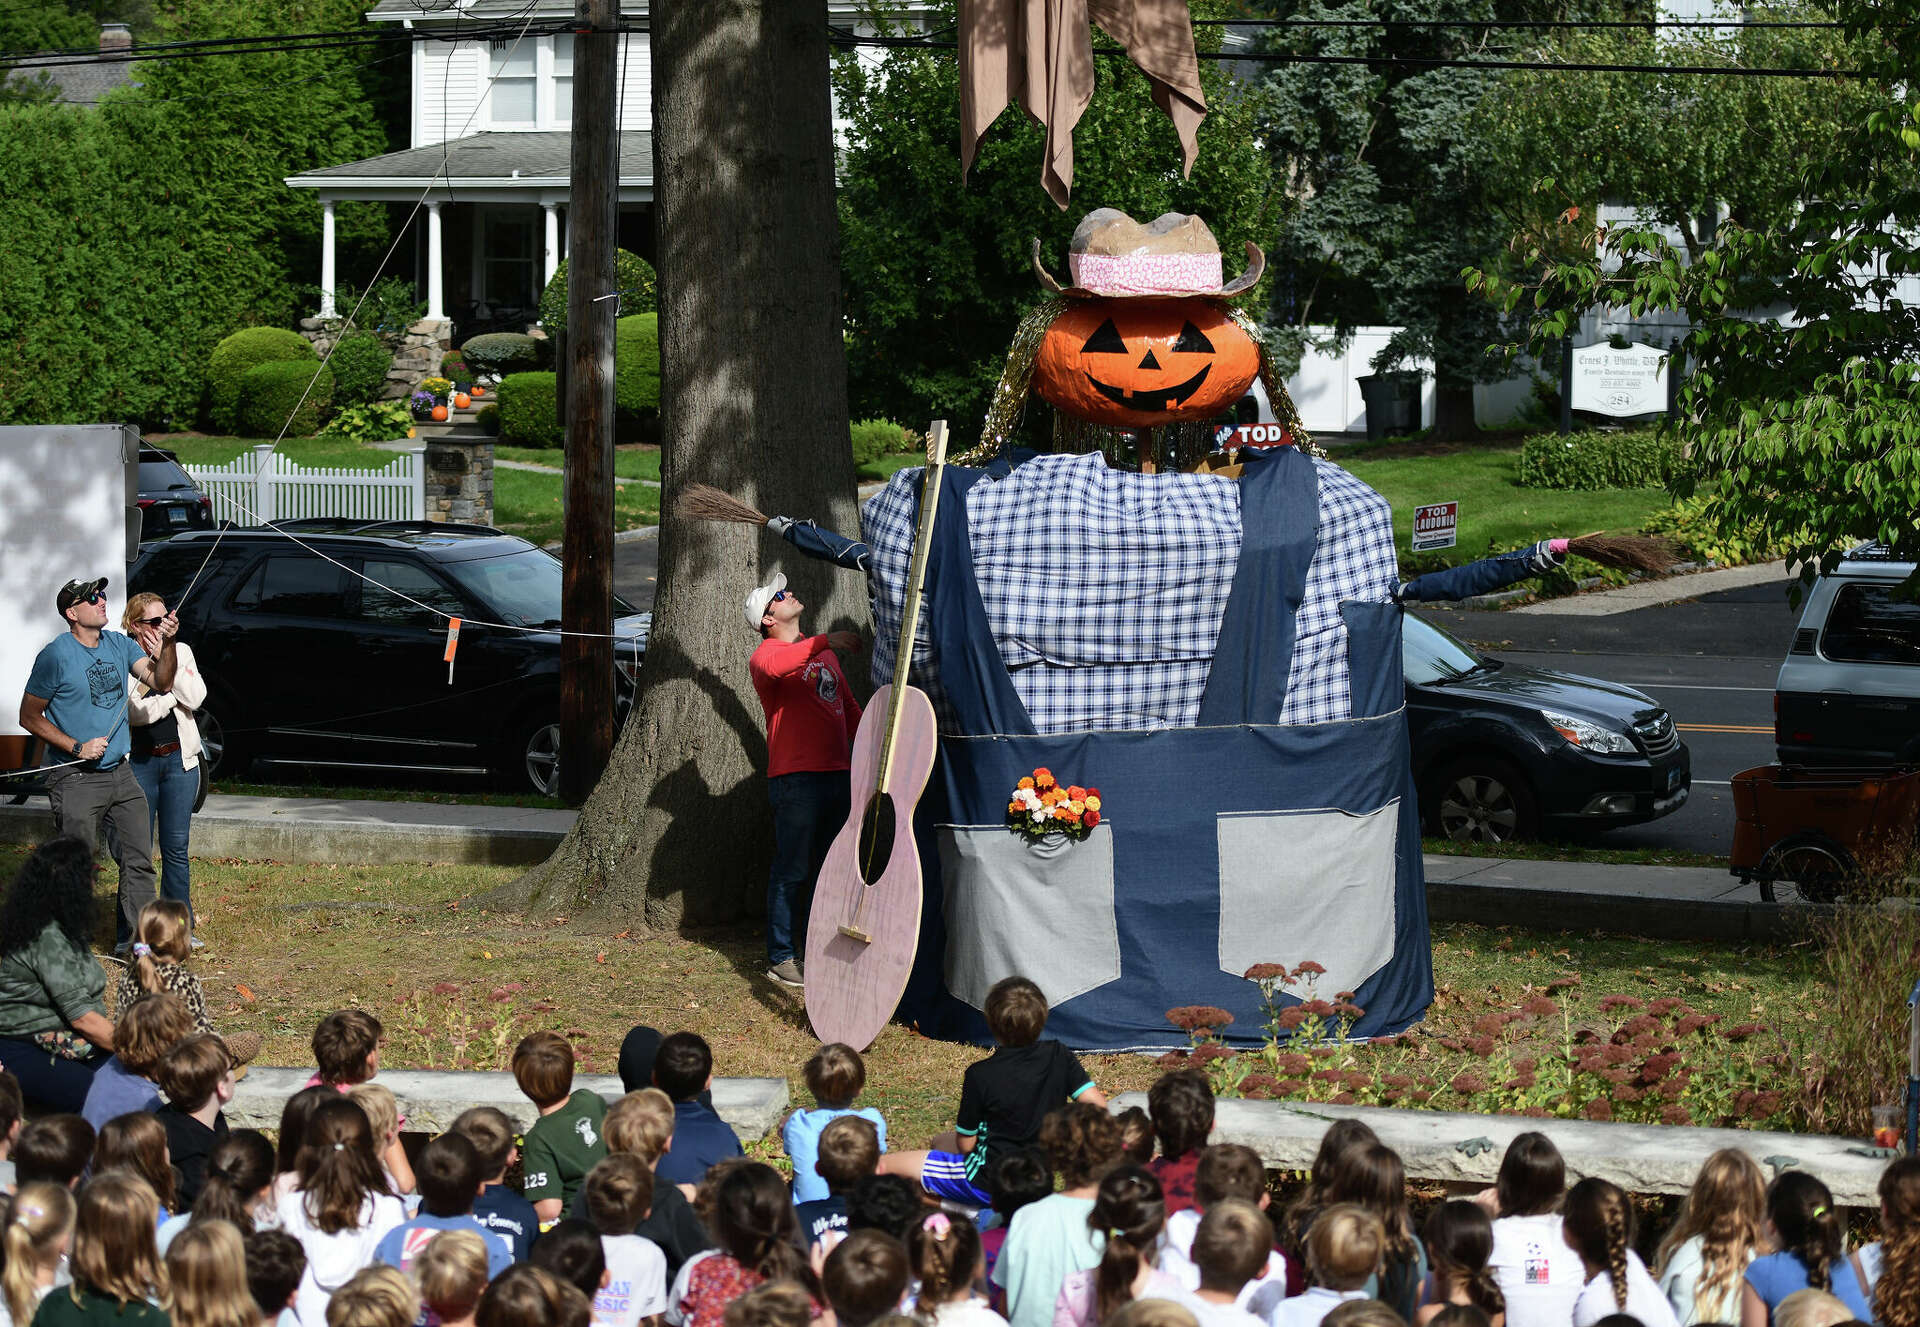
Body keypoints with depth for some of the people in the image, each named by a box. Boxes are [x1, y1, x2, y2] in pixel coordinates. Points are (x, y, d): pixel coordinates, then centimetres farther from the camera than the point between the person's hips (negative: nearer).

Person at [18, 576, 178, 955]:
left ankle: (133, 941, 13)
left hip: (119, 773, 6)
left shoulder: (119, 645, 7)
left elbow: (160, 682, -2)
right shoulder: (56, 656, -10)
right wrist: (77, 748, -13)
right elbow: (30, 717, -6)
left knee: (139, 859, 5)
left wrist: (167, 644, -19)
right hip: (75, 780, -6)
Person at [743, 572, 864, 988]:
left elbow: (849, 706, 29)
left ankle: (814, 948, 21)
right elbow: (771, 667, -31)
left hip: (837, 773, 8)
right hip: (796, 777, -8)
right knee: (791, 871, -6)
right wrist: (824, 641, -32)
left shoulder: (824, 652, 21)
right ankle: (781, 957, -1)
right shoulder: (768, 653, -4)